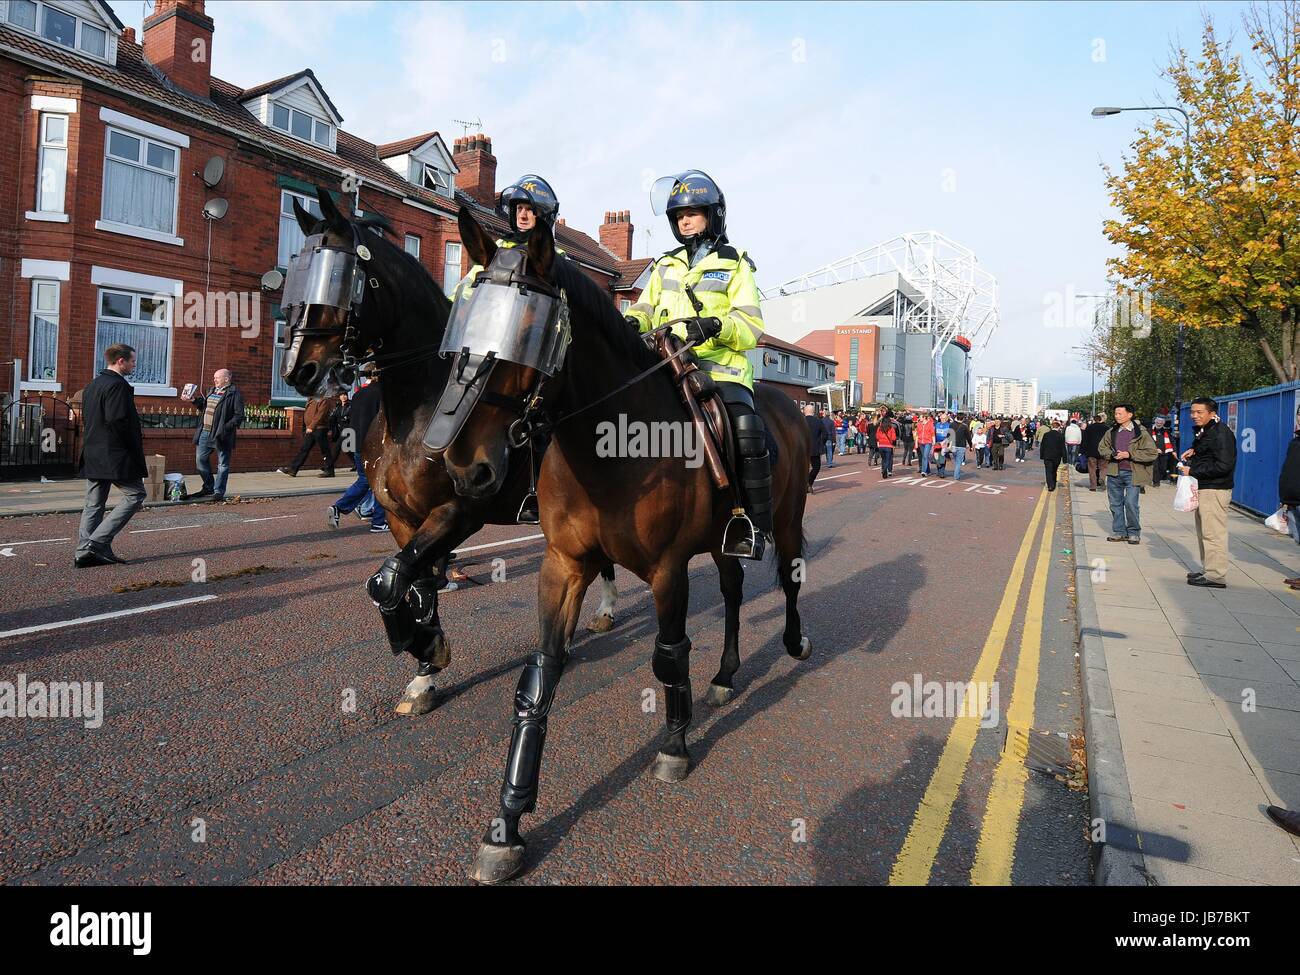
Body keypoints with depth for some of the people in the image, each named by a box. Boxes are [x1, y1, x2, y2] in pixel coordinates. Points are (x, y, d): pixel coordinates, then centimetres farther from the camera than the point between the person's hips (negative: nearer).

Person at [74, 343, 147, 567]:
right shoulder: (118, 385, -14)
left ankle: (84, 552, 11)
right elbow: (117, 420, -23)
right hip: (115, 456, -9)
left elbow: (87, 419, 19)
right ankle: (99, 542, -7)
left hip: (92, 454, 10)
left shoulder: (92, 385, 17)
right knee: (135, 495, 0)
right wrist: (135, 443, -9)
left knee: (94, 504, 11)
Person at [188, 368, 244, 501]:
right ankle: (209, 488, 26)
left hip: (221, 434, -8)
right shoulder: (212, 390, 15)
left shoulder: (234, 394, -10)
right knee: (201, 459, 13)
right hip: (205, 432, 8)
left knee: (222, 464, 1)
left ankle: (219, 491, 8)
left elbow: (239, 415, -15)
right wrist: (195, 400, 11)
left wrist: (227, 427, -22)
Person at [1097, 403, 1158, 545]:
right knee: (1115, 503, 9)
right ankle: (1119, 531, 21)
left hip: (1132, 473, -5)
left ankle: (1134, 533, 8)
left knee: (1131, 503, -9)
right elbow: (1101, 448, 19)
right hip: (1114, 472, 5)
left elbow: (1151, 453, -9)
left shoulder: (1141, 432, -5)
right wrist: (1112, 455, -2)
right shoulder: (1111, 432, 10)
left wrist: (1129, 454, -15)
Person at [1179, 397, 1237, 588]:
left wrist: (1192, 471, -17)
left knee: (1213, 533, -9)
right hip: (1203, 488, 11)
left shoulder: (1221, 433, -14)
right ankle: (1208, 570, 23)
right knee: (1203, 532, 15)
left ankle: (1216, 577, -7)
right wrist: (1192, 451, 11)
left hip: (1214, 490, -10)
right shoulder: (1204, 432, 17)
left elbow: (1223, 466, -21)